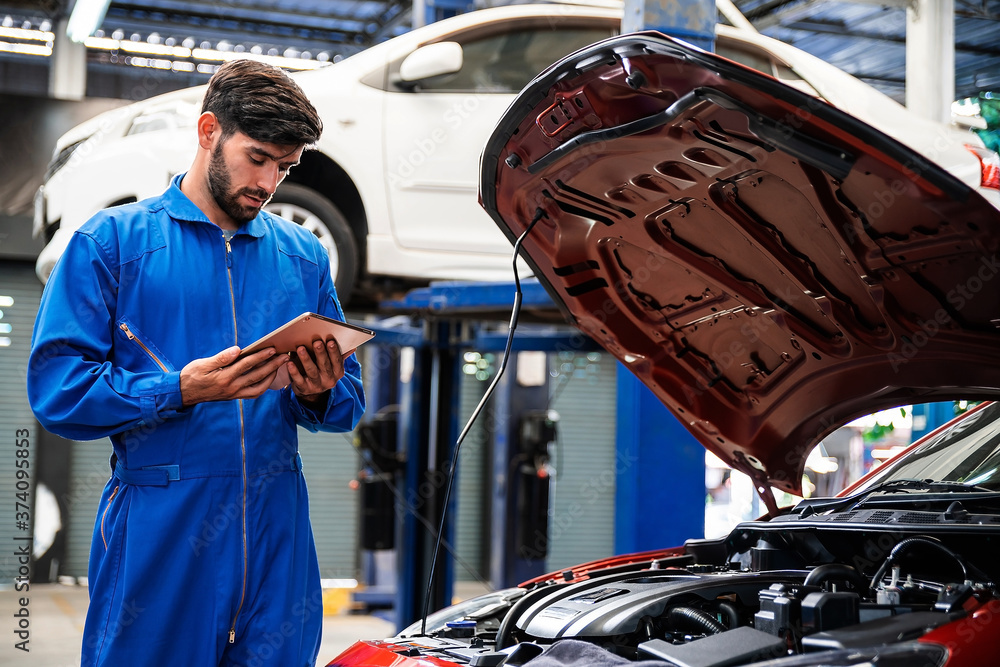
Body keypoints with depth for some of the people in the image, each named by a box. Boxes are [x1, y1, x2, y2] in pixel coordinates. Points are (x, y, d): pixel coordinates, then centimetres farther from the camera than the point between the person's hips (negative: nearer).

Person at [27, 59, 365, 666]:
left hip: (278, 532, 4)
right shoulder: (113, 242, 2)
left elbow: (350, 405, 16)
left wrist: (319, 395, -7)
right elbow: (57, 389, -7)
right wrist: (181, 391, -18)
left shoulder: (304, 256, 14)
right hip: (157, 535, -3)